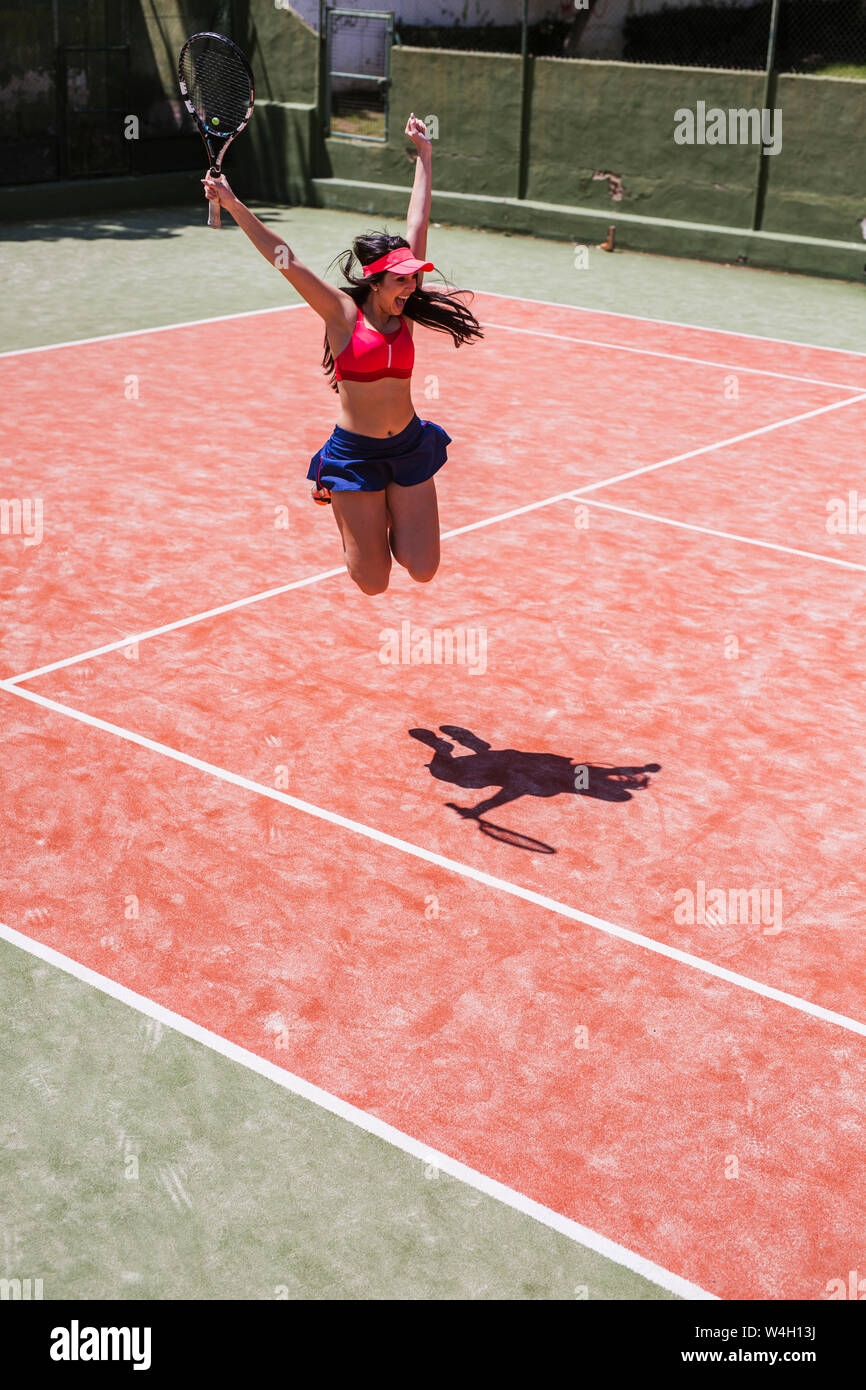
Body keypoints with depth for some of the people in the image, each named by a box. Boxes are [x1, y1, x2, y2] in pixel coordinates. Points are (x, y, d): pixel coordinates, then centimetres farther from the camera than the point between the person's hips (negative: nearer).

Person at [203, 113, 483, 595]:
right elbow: (286, 260, -12)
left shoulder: (404, 311, 2)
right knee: (373, 582, 1)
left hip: (409, 447, 4)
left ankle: (388, 514, 29)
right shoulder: (343, 313, -8)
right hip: (355, 454, -4)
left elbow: (417, 226, 8)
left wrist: (425, 156, 13)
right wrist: (232, 203, -17)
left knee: (422, 571, -2)